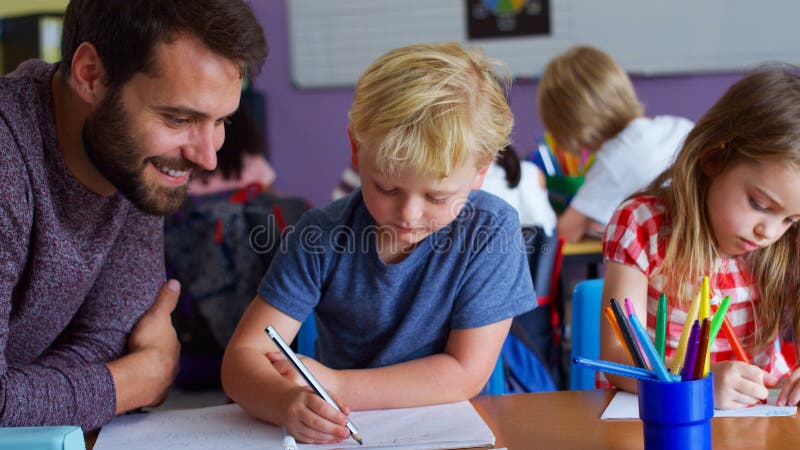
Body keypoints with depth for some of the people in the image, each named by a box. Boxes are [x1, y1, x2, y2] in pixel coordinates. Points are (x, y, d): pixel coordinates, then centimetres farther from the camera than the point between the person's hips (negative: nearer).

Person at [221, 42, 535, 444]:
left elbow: (466, 374, -14)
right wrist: (289, 402, -34)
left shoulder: (491, 231, -14)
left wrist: (337, 386, -19)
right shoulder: (322, 236, -10)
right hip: (337, 434, 2)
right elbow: (242, 356, -12)